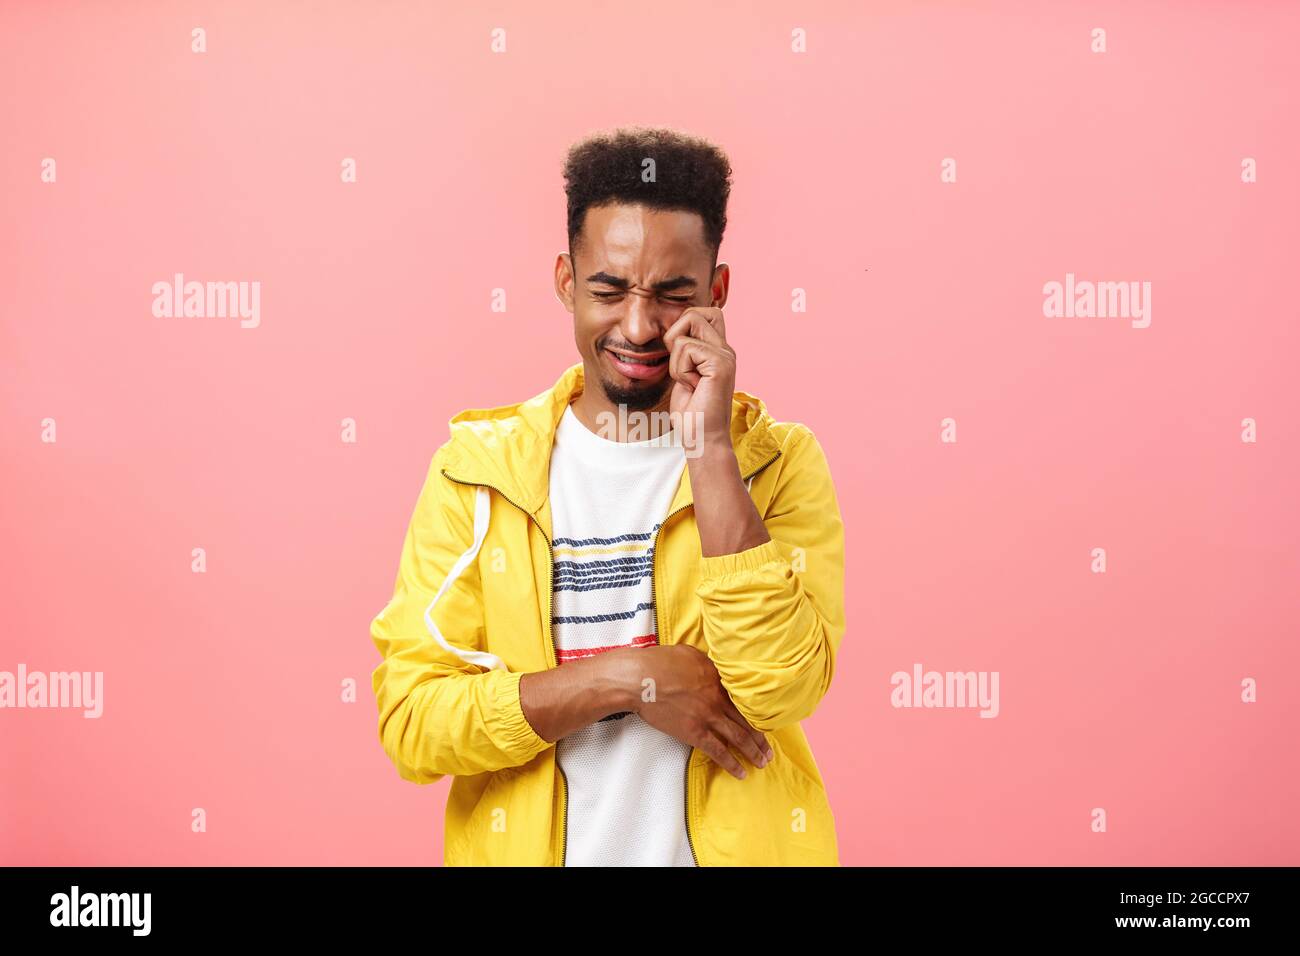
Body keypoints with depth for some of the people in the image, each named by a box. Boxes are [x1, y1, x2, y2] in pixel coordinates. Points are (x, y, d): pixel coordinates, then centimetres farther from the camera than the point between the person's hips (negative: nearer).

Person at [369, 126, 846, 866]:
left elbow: (780, 690, -21)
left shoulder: (780, 462, -8)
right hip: (524, 846, 1)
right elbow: (410, 725, -11)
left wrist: (709, 445, -22)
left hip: (730, 844, 0)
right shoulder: (476, 468, -6)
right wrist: (628, 677, -20)